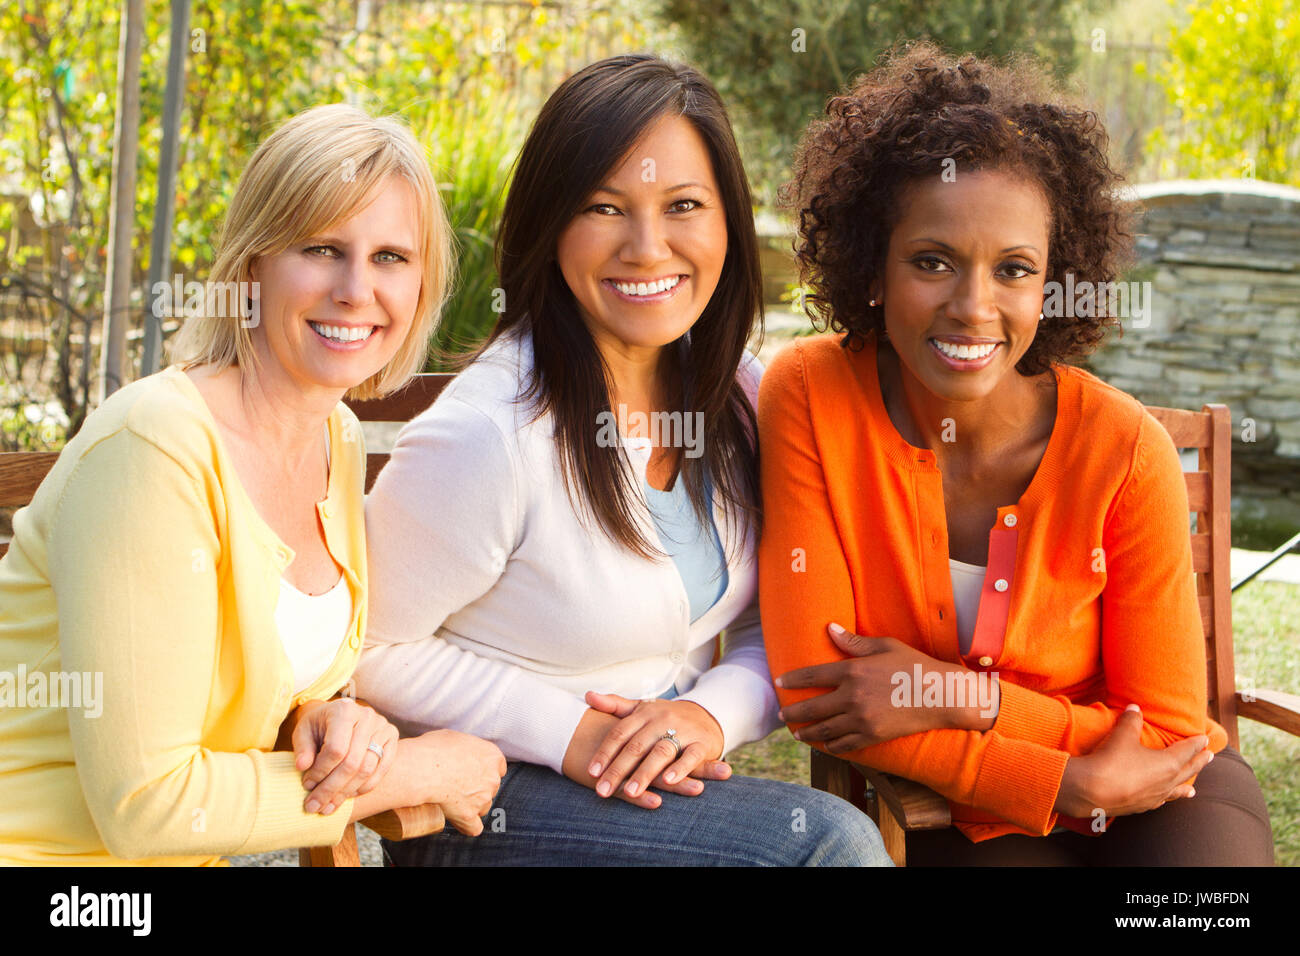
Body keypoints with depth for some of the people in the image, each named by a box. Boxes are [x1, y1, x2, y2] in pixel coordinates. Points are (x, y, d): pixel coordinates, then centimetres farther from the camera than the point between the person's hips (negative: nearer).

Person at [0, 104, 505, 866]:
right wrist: (415, 772, -14)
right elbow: (144, 805, -22)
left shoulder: (339, 440, 2)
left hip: (181, 856, 7)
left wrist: (333, 718, -10)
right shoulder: (157, 447, -21)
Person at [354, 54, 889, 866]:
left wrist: (714, 710, -13)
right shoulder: (489, 435, -21)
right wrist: (569, 730, -18)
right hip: (483, 811, -6)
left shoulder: (738, 395, 0)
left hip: (667, 779, 6)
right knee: (831, 838, -23)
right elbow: (370, 653, -12)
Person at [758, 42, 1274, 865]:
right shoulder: (809, 398, -15)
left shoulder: (1122, 449, -15)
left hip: (1159, 798, 0)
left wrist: (960, 696, -21)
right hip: (963, 820, 1)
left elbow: (1165, 730, -6)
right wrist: (1074, 783, -20)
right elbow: (814, 691, -15)